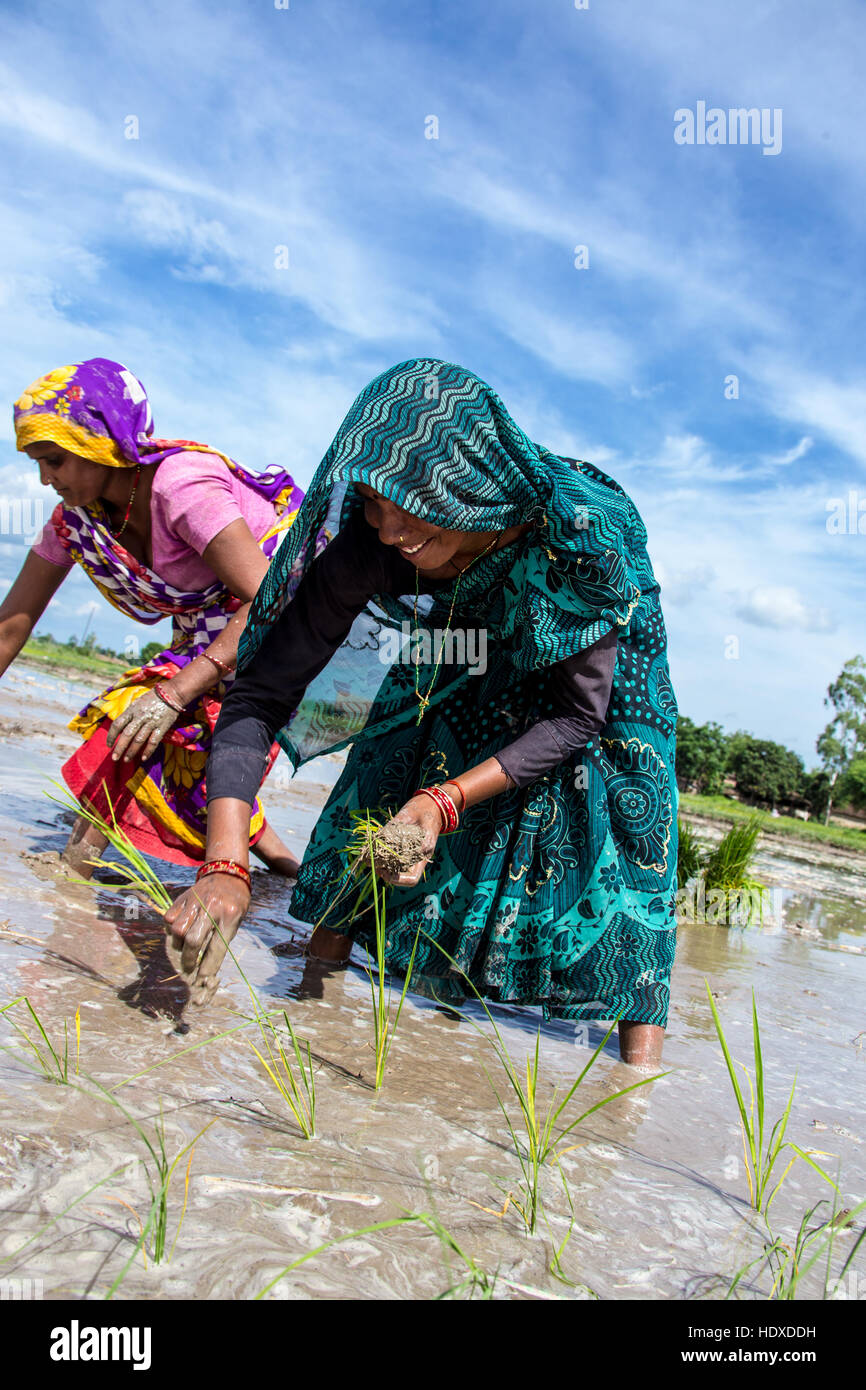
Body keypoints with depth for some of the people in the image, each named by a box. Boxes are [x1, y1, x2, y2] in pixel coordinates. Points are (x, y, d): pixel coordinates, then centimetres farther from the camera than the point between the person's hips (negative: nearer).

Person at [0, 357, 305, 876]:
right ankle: (274, 854, 16)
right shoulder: (75, 516, -4)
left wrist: (175, 691, -38)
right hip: (203, 634, 8)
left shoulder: (181, 485, -27)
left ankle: (82, 851, -11)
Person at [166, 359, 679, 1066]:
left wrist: (446, 800, -42)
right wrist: (225, 866, -45)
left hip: (594, 672, -2)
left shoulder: (576, 530, -40)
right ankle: (326, 953, 8)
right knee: (387, 766, -11)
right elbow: (260, 695, -33)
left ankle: (642, 1041, -6)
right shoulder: (366, 546, -33)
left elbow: (580, 714, -30)